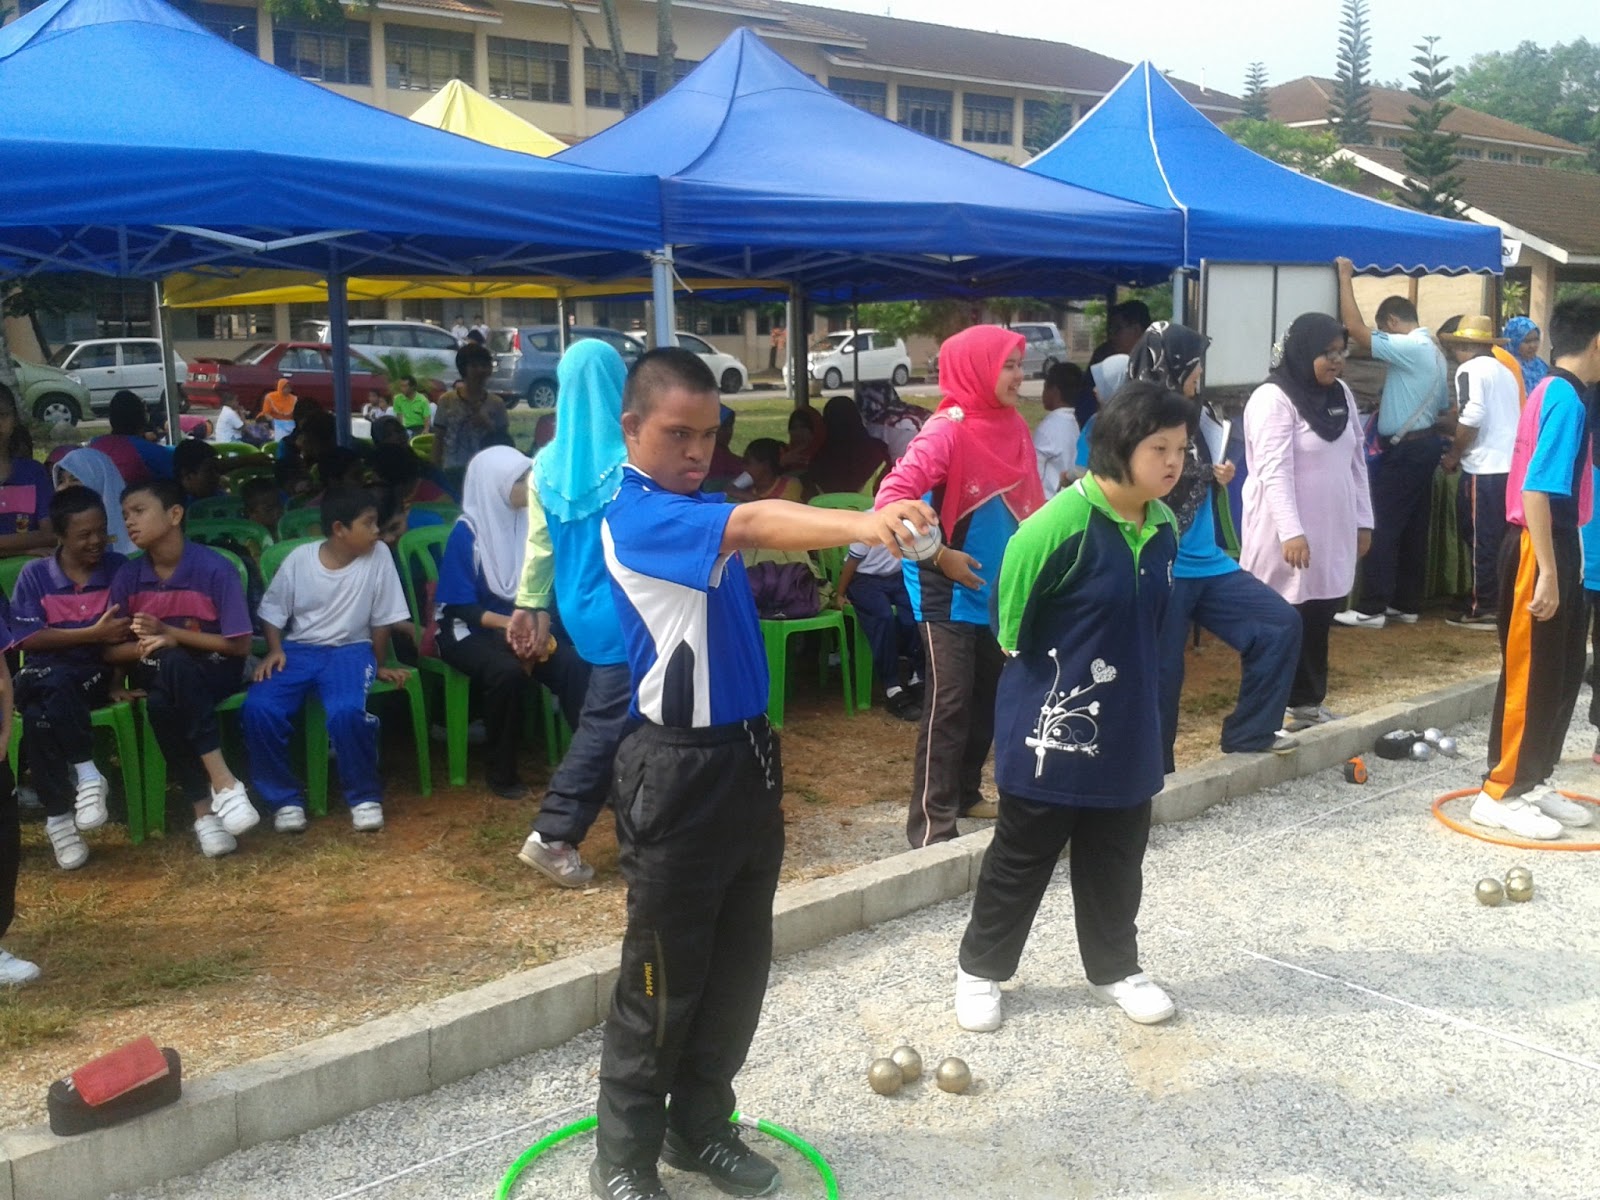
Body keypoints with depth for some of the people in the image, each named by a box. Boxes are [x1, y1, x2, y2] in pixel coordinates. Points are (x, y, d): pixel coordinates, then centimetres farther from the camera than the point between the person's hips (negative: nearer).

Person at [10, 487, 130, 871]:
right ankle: (86, 773, -22)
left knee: (42, 716, -32)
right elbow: (29, 639, -5)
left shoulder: (119, 568, 4)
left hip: (96, 674, -1)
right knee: (57, 686, -36)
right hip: (44, 673, 1)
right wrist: (94, 633, -13)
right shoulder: (35, 574, 3)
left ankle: (58, 816, -20)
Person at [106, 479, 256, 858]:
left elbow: (240, 645, -11)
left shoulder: (215, 569, -14)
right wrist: (143, 646, -19)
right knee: (160, 705, -34)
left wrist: (169, 633, -16)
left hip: (212, 669, -3)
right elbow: (110, 650, 3)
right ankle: (205, 810, -29)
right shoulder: (127, 576, -2)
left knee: (175, 665, -38)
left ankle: (219, 785, -34)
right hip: (155, 674, 3)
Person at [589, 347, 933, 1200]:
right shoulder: (636, 515, -20)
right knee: (664, 974, 3)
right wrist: (859, 524, -51)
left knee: (740, 964, 16)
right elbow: (749, 526, -38)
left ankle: (700, 1127, 33)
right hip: (678, 769, -9)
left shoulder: (704, 506, 12)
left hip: (746, 753, 9)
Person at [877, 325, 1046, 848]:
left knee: (989, 697, 16)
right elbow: (892, 497, -24)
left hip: (999, 590, 8)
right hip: (950, 593, -8)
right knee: (948, 704, -7)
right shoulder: (947, 431, -18)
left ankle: (965, 792, 32)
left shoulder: (1013, 427, 5)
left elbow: (1028, 502, 15)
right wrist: (940, 556, -21)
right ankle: (930, 824, 0)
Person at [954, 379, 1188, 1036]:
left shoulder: (1162, 526, 1)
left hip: (1127, 729, 6)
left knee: (1117, 857, 19)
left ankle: (1115, 967, 38)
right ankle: (980, 968, 27)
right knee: (1023, 855, 8)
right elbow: (1011, 620, -13)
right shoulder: (1060, 524, -23)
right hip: (1052, 726, -6)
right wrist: (1050, 681, 0)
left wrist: (1138, 695, 16)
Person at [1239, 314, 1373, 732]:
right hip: (1287, 535, -7)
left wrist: (1363, 520, 13)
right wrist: (1291, 531, -26)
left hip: (1333, 531, 7)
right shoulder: (1273, 398, -14)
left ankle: (1308, 700, 26)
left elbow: (1356, 461, 15)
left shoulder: (1342, 396, 11)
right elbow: (1275, 471, -20)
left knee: (1319, 617, 13)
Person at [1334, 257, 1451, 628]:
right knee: (1414, 529, 11)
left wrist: (1345, 278, -18)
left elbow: (1356, 330, -25)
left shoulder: (1408, 349, -17)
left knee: (1382, 528, -7)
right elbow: (1446, 412, 18)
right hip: (1425, 445, 10)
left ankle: (1372, 608, -6)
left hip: (1403, 450, -10)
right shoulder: (1433, 352, 16)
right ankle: (1407, 604, 16)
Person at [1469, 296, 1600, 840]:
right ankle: (1499, 794, 5)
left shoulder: (1556, 392, 14)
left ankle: (1532, 781, 22)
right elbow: (1536, 489, -25)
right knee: (1531, 675, -3)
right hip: (1538, 550, -10)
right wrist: (1546, 572, -26)